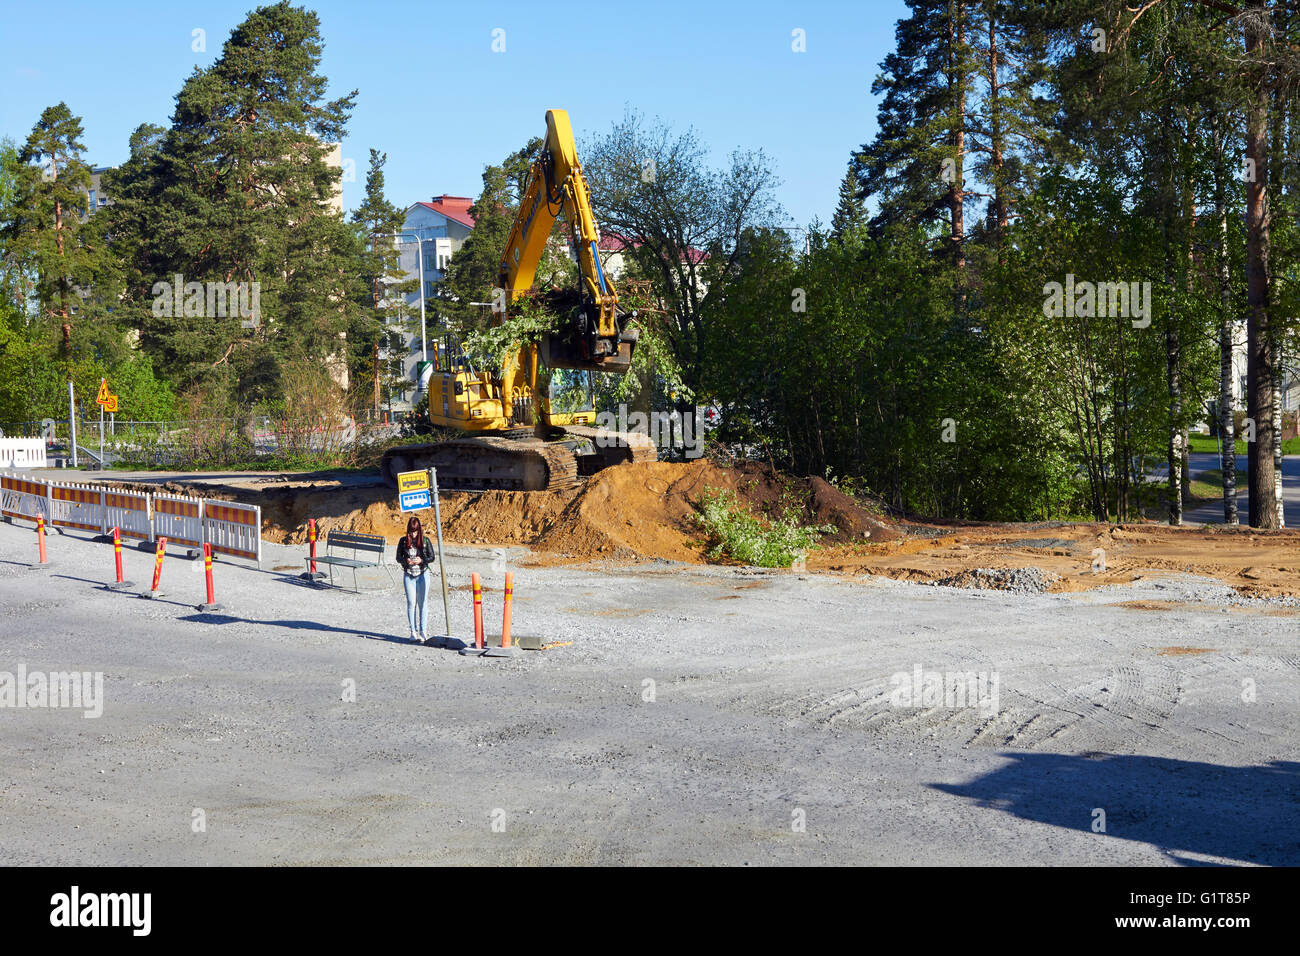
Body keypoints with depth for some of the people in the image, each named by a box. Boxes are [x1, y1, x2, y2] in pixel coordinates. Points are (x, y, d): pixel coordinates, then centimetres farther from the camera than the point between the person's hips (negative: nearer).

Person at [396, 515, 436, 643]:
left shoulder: (425, 541, -2)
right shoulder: (403, 541, 0)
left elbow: (432, 557, 2)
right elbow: (398, 557, 5)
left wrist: (422, 560, -17)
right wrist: (406, 561, -15)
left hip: (422, 575, 0)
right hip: (408, 575, 0)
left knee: (423, 603, 0)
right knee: (411, 603, 0)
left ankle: (422, 631, 6)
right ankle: (413, 631, 7)